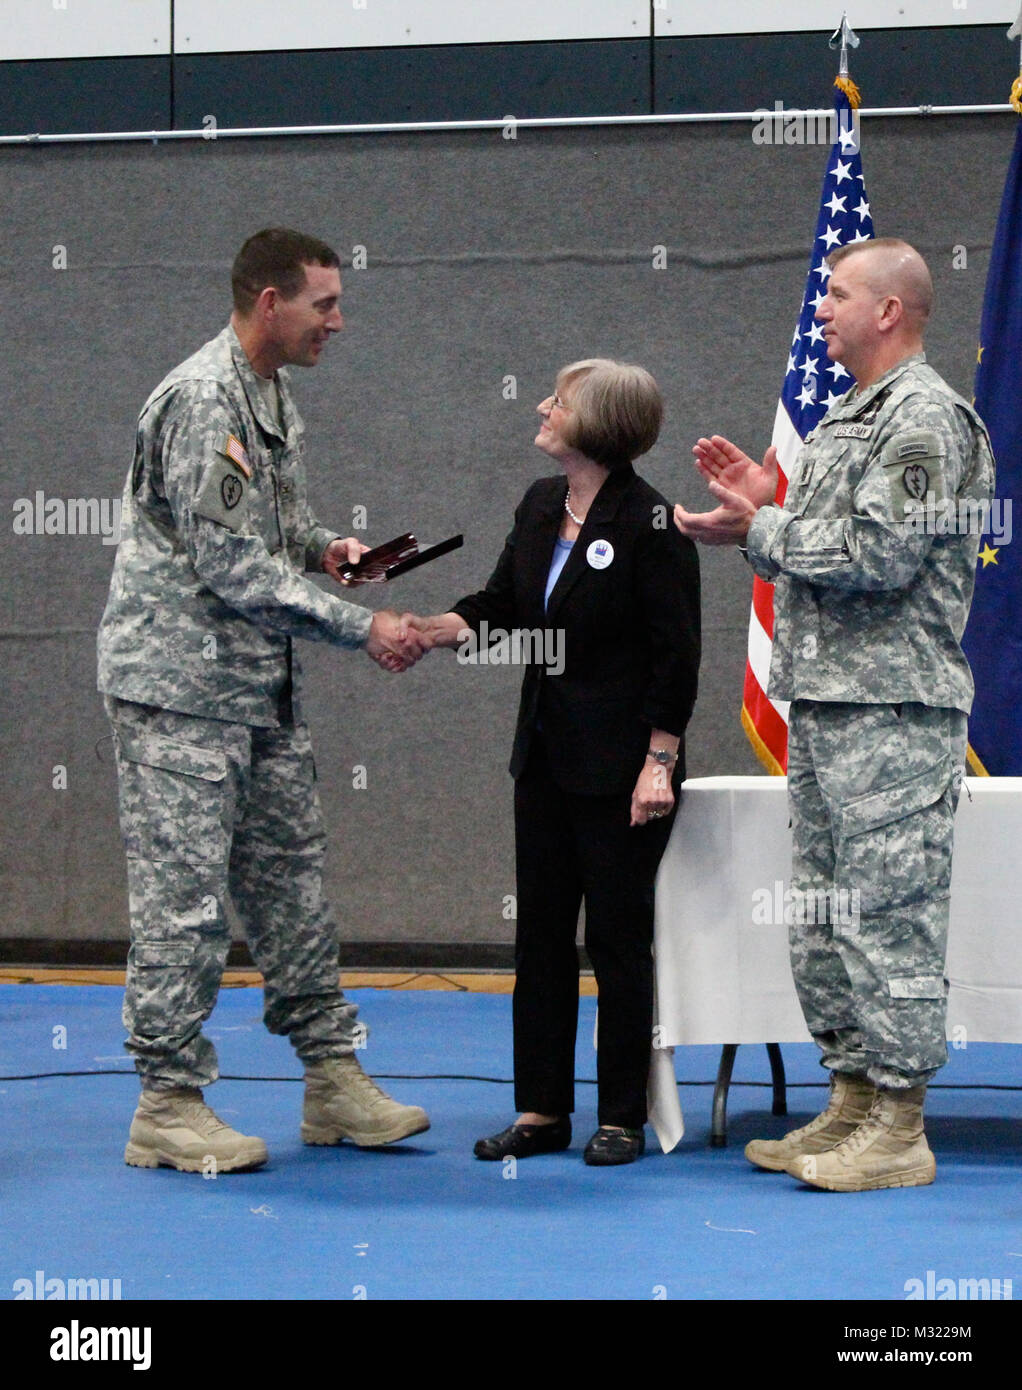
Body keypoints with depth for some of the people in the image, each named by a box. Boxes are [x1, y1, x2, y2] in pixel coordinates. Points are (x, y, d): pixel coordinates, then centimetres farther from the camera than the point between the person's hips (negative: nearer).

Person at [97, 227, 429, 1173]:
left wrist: (321, 547, 3)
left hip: (261, 687, 9)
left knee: (290, 880, 12)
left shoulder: (274, 397, 13)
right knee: (186, 898, -4)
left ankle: (333, 1079, 18)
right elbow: (232, 568, -22)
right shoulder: (202, 402, -17)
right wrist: (363, 629, -19)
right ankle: (168, 1107, 4)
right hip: (181, 686, -9)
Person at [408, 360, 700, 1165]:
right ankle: (543, 1111, 18)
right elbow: (499, 607, 13)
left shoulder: (649, 522, -14)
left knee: (618, 935, 1)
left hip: (619, 765, -7)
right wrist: (428, 632, -5)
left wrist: (658, 763, -16)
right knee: (540, 930, 10)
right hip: (546, 756, 8)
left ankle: (624, 1118, 12)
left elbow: (677, 652, -14)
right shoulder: (540, 506, 8)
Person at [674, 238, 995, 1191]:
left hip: (892, 711, -10)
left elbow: (878, 556, -20)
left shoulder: (927, 418, -10)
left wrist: (757, 530, -11)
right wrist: (765, 503, 11)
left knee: (887, 915, -7)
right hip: (823, 702, 10)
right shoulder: (849, 416, 20)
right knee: (821, 917, 12)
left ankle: (898, 1130, -3)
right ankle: (851, 1104, 20)